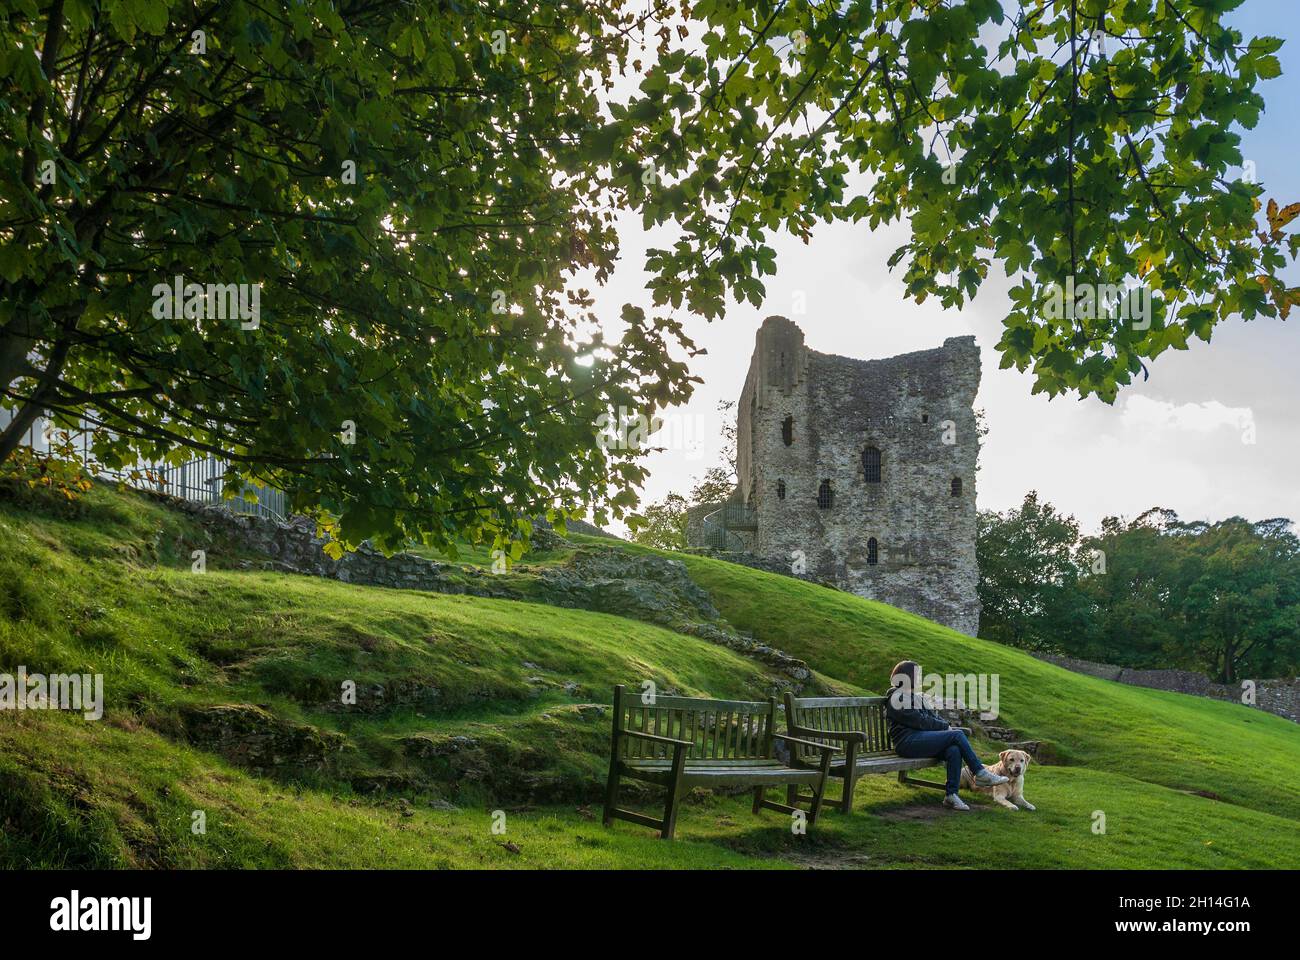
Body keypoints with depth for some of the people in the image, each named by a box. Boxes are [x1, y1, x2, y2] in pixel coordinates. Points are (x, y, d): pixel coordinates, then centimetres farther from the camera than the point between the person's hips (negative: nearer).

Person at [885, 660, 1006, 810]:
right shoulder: (898, 699, -6)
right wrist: (945, 727, -6)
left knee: (954, 750, -22)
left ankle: (951, 795, -21)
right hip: (908, 743, -8)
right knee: (957, 735, -18)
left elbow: (933, 716, 19)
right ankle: (980, 773, -9)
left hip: (921, 739, 8)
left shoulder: (917, 696, 23)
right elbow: (920, 722, -12)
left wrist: (947, 725, -1)